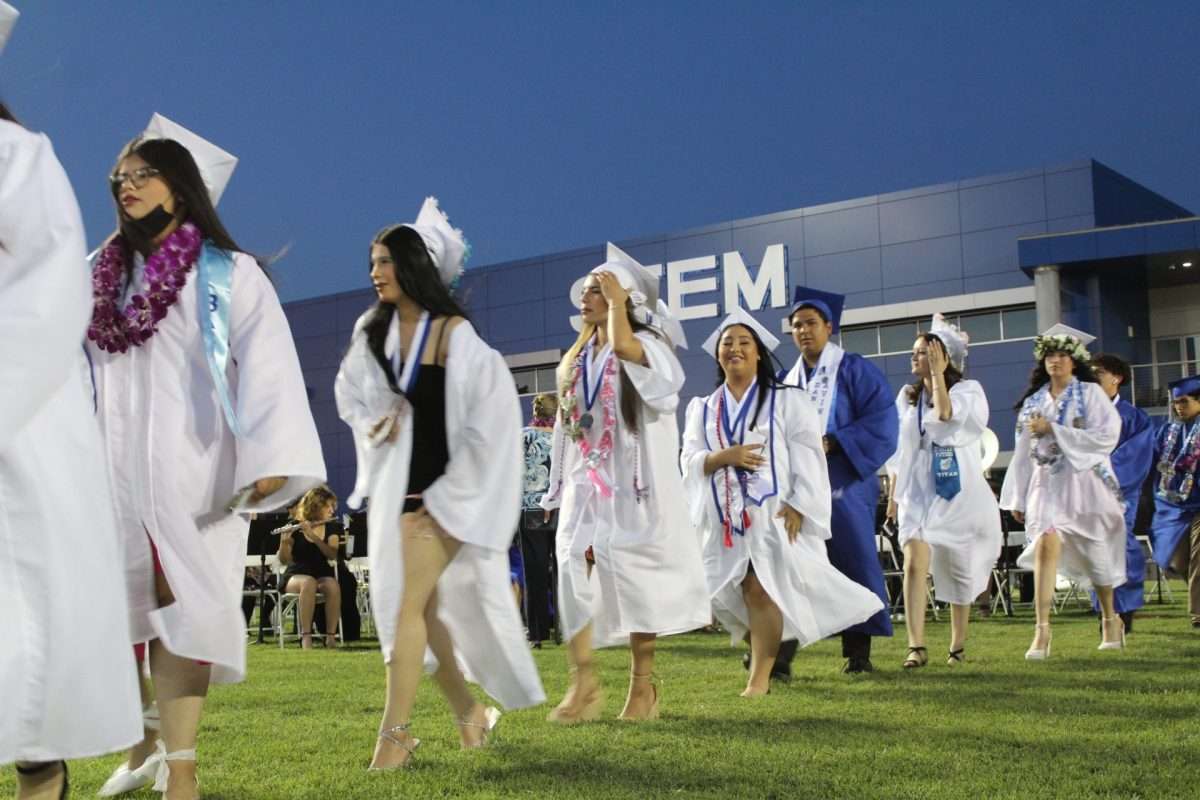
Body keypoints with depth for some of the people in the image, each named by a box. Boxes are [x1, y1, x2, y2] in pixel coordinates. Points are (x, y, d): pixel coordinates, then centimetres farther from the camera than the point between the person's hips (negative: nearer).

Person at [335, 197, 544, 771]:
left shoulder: (457, 338, -13)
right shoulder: (371, 332, 5)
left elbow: (490, 426, -14)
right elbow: (350, 394, 21)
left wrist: (444, 500, -12)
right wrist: (373, 423, -1)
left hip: (442, 491, -6)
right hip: (394, 488, 6)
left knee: (408, 605, -11)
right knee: (425, 608, 10)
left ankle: (395, 731, -4)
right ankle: (468, 712, 26)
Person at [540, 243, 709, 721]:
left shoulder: (649, 346, -5)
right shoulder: (576, 359, 15)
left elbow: (621, 345, -31)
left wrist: (617, 298, -14)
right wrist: (559, 487, 14)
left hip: (631, 480, -5)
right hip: (585, 482, 6)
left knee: (636, 576, -2)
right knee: (573, 571, -7)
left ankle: (643, 685, 8)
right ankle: (583, 682, -5)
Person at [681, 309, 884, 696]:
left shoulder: (786, 400, 2)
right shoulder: (702, 409, 14)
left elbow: (806, 455, -4)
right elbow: (689, 461, 6)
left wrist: (796, 505, -15)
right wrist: (723, 457, -14)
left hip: (773, 513, -4)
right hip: (725, 517, 4)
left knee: (761, 589, -12)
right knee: (743, 592, 3)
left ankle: (760, 676, -8)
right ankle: (763, 668, 18)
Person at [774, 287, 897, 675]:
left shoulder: (855, 370, 1)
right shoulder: (788, 381, 16)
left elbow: (882, 421, -9)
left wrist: (831, 443, -17)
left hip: (844, 485, -4)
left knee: (852, 565, 0)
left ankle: (858, 653, 10)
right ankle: (780, 653, -7)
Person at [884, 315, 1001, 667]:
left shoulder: (967, 390, -1)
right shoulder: (907, 396, 12)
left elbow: (946, 415, -24)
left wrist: (937, 374, -18)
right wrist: (893, 494, 11)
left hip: (957, 491, -3)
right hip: (918, 492, 3)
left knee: (957, 570, 6)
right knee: (914, 564, -14)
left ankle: (958, 645, 20)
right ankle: (916, 647, -16)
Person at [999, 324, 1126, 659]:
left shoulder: (1090, 393, 2)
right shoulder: (1033, 401, 12)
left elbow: (1106, 436, -11)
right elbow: (1023, 452, 13)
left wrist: (1053, 430, -14)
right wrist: (1017, 498, 12)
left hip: (1083, 482, -2)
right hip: (1045, 484, 2)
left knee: (1093, 553, 6)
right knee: (1045, 545, -17)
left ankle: (1110, 619, 30)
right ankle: (1042, 629, -21)